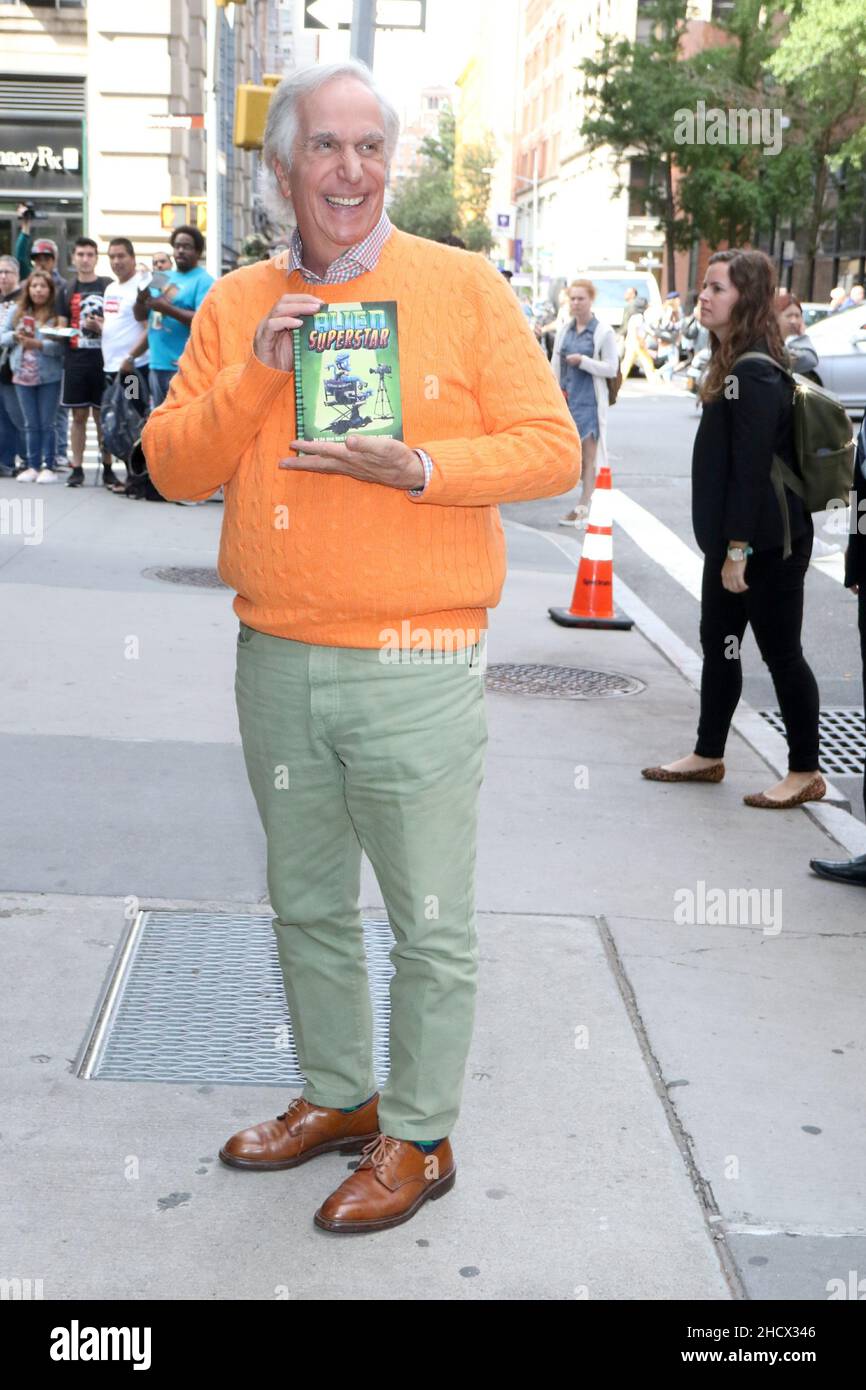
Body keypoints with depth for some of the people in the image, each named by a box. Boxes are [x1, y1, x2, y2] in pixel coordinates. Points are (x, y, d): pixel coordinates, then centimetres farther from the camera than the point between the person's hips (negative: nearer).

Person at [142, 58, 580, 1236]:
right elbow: (173, 466, 3)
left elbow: (552, 451, -7)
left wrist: (420, 467, -20)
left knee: (431, 924, 6)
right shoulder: (236, 305, 7)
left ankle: (418, 1136, 24)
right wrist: (254, 374, -12)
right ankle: (338, 1096, 39)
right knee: (308, 905, 19)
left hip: (416, 670, -4)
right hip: (277, 662, 5)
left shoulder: (463, 286, -4)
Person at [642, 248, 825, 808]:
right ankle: (708, 755, 29)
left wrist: (739, 548, -22)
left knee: (781, 654, 0)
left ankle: (806, 773, 12)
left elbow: (753, 467, -23)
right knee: (719, 643, 17)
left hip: (767, 543, -10)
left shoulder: (754, 375, -19)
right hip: (732, 538, 10)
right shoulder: (734, 366, 12)